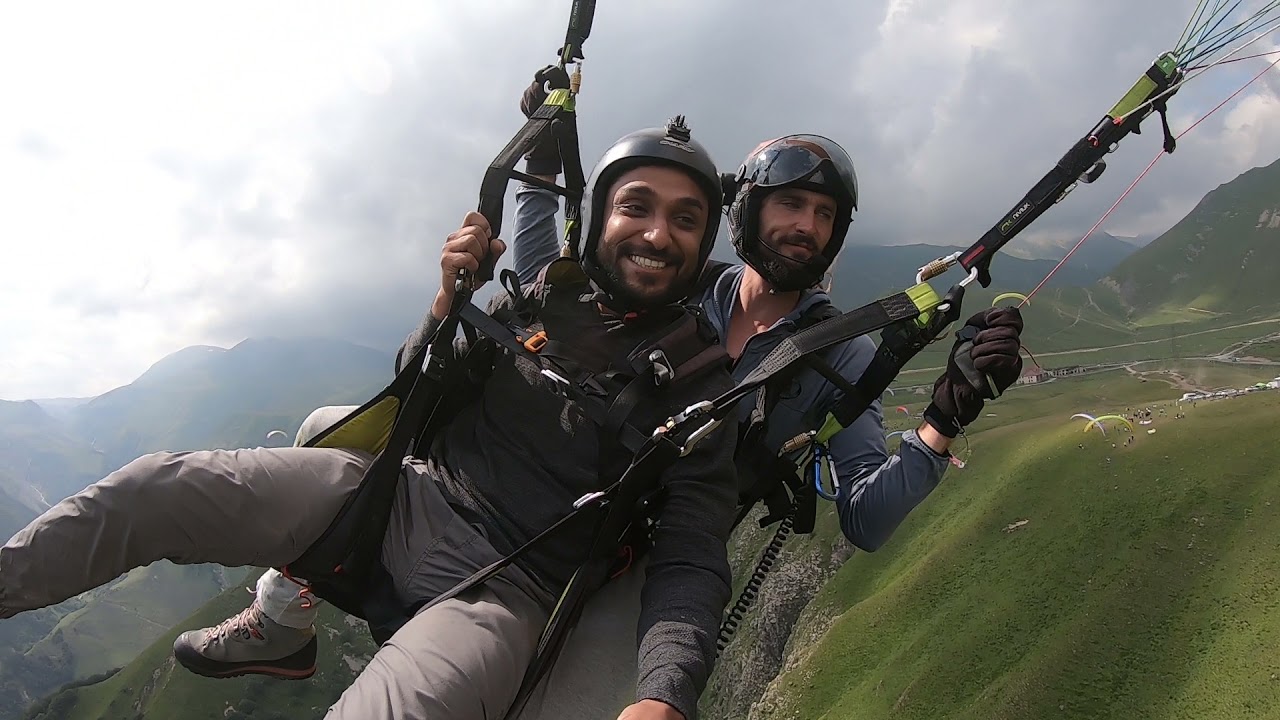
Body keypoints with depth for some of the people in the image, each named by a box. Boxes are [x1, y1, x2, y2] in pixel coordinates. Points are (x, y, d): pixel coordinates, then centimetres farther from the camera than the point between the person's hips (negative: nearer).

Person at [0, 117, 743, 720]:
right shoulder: (543, 297, 4)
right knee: (159, 487, -9)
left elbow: (691, 559, -11)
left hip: (501, 586, -3)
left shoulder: (703, 382, -4)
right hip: (410, 496, 4)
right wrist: (449, 305, -10)